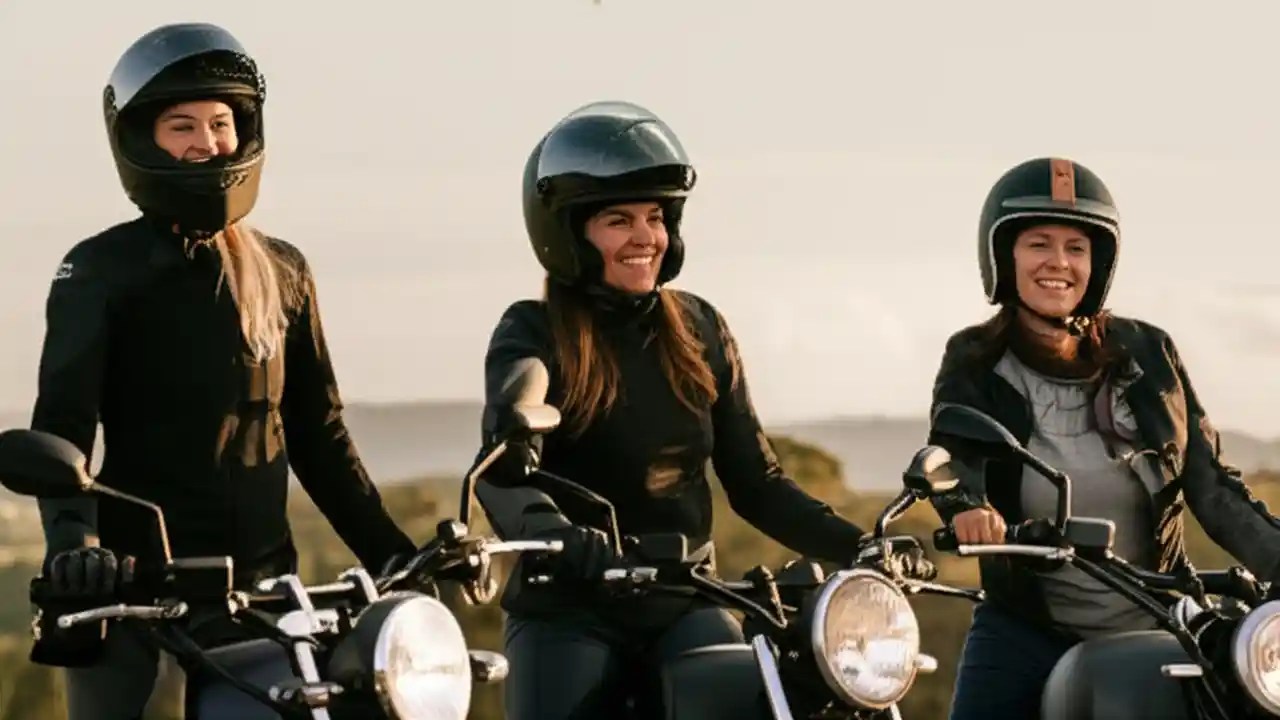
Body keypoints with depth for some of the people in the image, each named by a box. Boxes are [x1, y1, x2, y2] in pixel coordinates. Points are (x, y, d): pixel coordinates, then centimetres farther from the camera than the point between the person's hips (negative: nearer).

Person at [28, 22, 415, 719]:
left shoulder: (283, 272, 16)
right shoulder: (101, 270, 0)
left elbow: (318, 438, 20)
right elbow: (61, 424, -11)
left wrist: (394, 558, 11)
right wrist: (72, 542, -30)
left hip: (262, 583, 5)